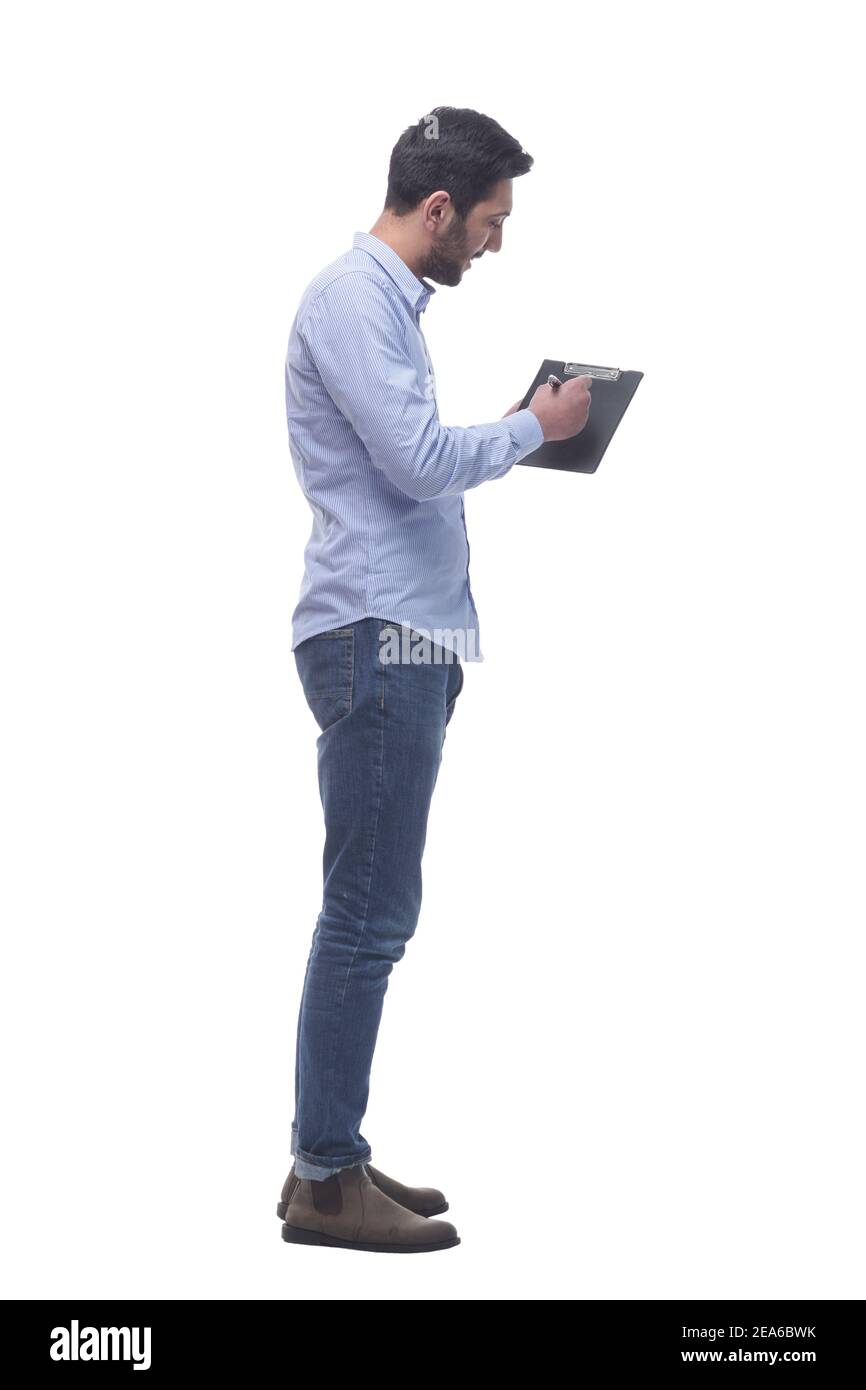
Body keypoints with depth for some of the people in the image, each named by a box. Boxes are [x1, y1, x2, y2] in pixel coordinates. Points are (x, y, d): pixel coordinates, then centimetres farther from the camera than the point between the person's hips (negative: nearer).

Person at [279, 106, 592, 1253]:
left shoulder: (387, 297, 21)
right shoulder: (352, 298, -11)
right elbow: (420, 461, -19)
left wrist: (512, 431, 12)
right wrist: (534, 427, -4)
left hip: (402, 639, 11)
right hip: (376, 637, -11)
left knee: (370, 913, 12)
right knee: (369, 916, -8)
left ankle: (334, 1156, 19)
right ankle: (324, 1180, 0)